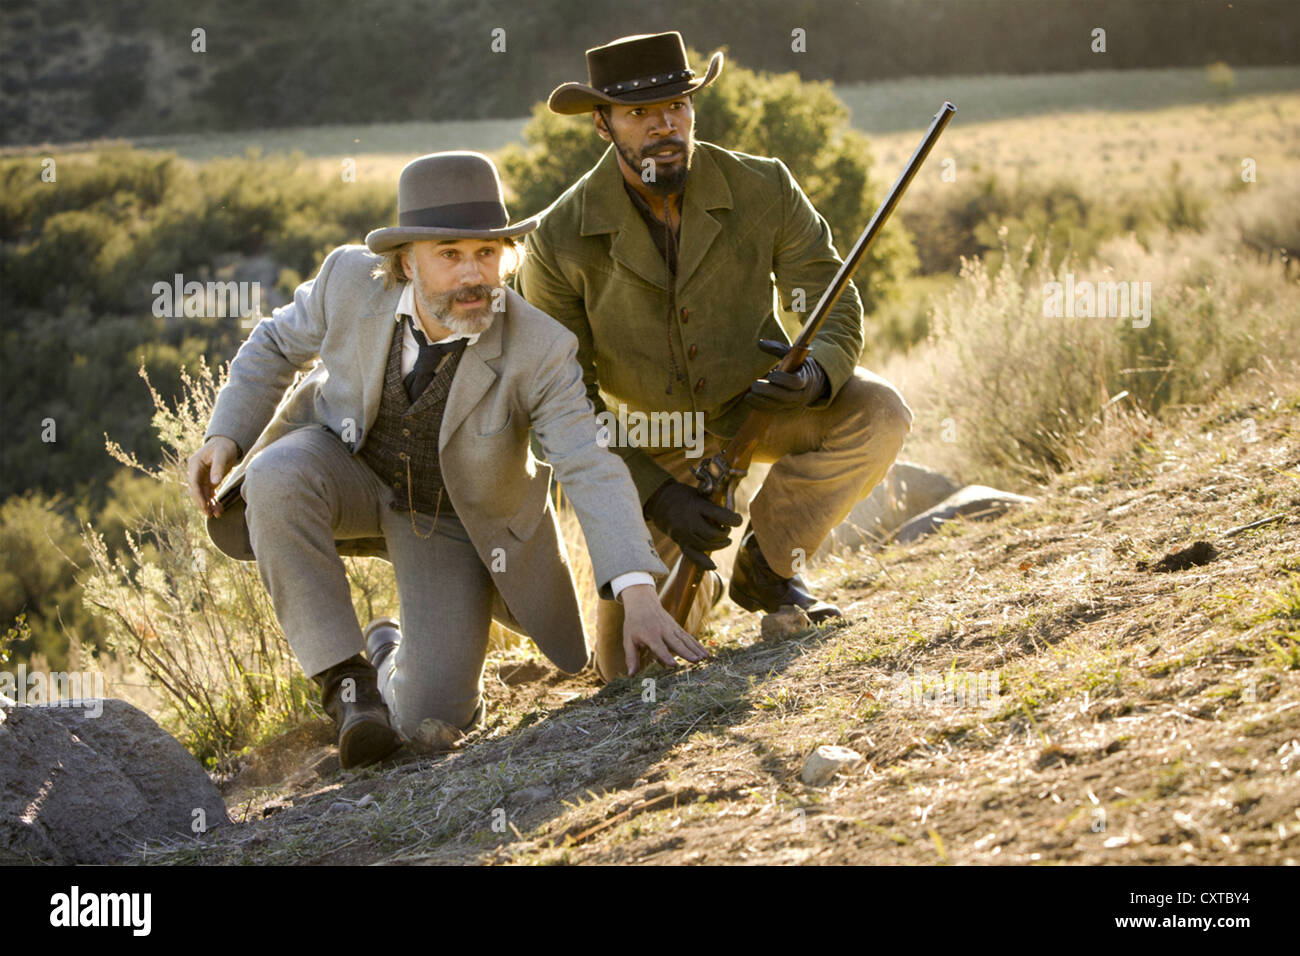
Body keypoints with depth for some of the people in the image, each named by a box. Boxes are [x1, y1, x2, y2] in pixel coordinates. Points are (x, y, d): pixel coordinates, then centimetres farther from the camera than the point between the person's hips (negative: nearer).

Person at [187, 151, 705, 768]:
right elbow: (280, 343, -1)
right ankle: (345, 677, -20)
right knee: (278, 481, -36)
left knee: (432, 721, -13)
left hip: (450, 521, -1)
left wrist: (638, 596, -46)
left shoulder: (539, 352, -28)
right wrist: (226, 436, -13)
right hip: (343, 465, 1)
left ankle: (392, 656, 26)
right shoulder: (352, 279, -21)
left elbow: (592, 471, -33)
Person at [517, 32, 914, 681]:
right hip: (650, 438, -2)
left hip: (757, 401, 2)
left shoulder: (763, 190, -19)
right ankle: (693, 589, 29)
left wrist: (816, 375, -37)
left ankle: (765, 566, -5)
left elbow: (835, 308, -12)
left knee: (878, 414, -28)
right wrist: (659, 498, -25)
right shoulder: (560, 243, -23)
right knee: (627, 662, -10)